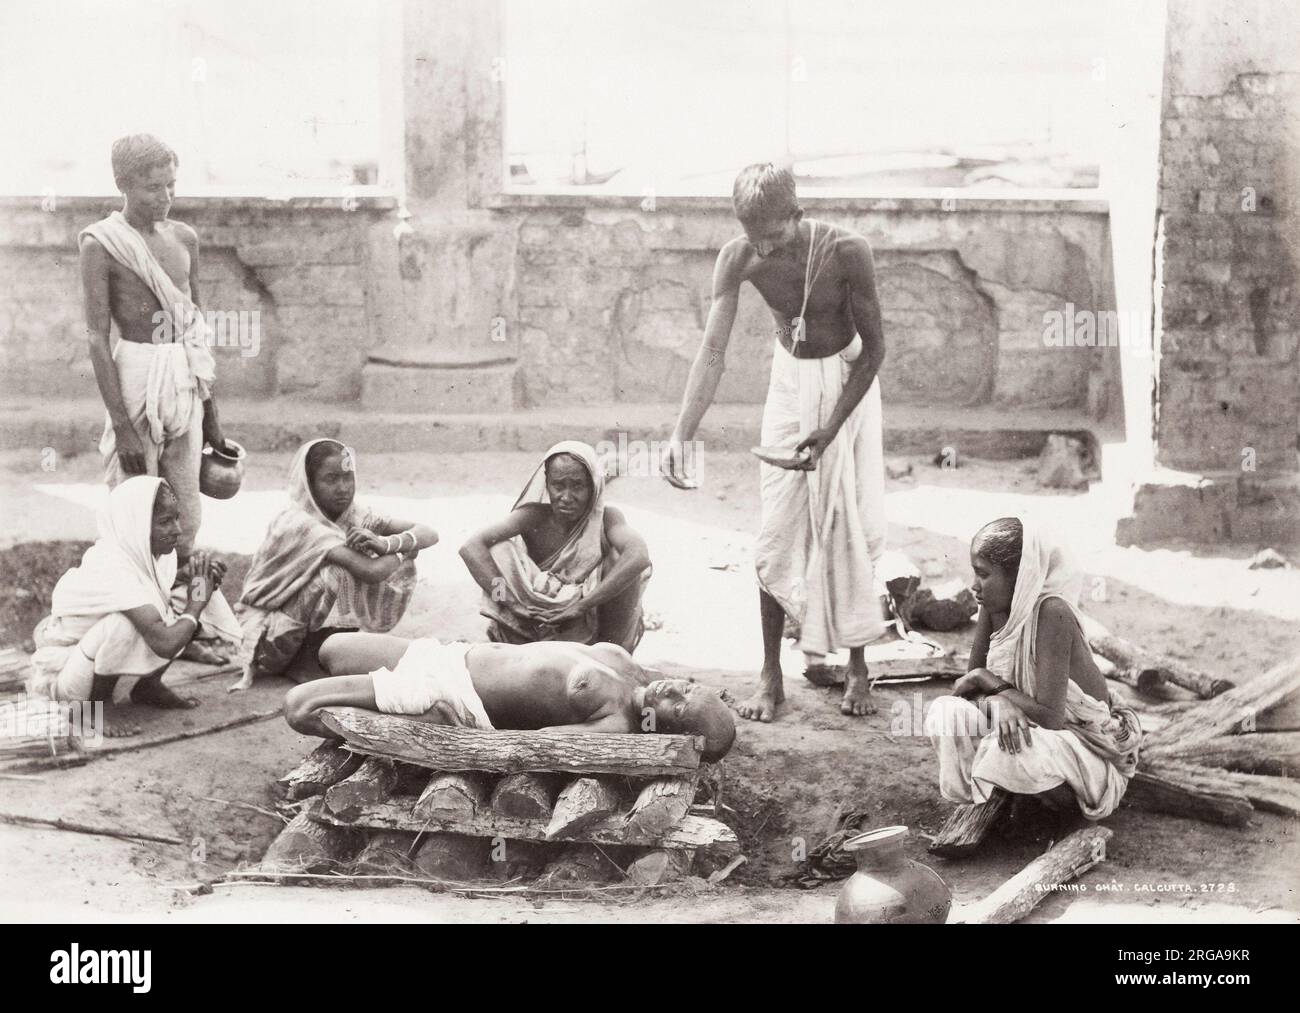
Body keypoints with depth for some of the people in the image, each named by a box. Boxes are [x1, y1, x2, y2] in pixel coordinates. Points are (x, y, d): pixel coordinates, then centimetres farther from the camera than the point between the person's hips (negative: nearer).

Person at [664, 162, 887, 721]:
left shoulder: (846, 251, -28)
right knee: (778, 531, -4)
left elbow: (874, 346, -20)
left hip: (849, 381, -2)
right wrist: (681, 434, -37)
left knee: (852, 525, -2)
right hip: (790, 381, 2)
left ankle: (856, 667, 10)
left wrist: (829, 429, -27)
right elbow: (712, 351, -24)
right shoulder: (738, 259, -22)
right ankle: (770, 676, 3)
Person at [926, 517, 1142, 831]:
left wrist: (991, 682, -18)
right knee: (944, 713, -15)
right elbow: (973, 681, -2)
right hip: (1029, 729, 7)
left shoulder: (1051, 613, -28)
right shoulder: (995, 606, -6)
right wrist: (1000, 703, -26)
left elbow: (1050, 717, -32)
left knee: (1004, 753, -35)